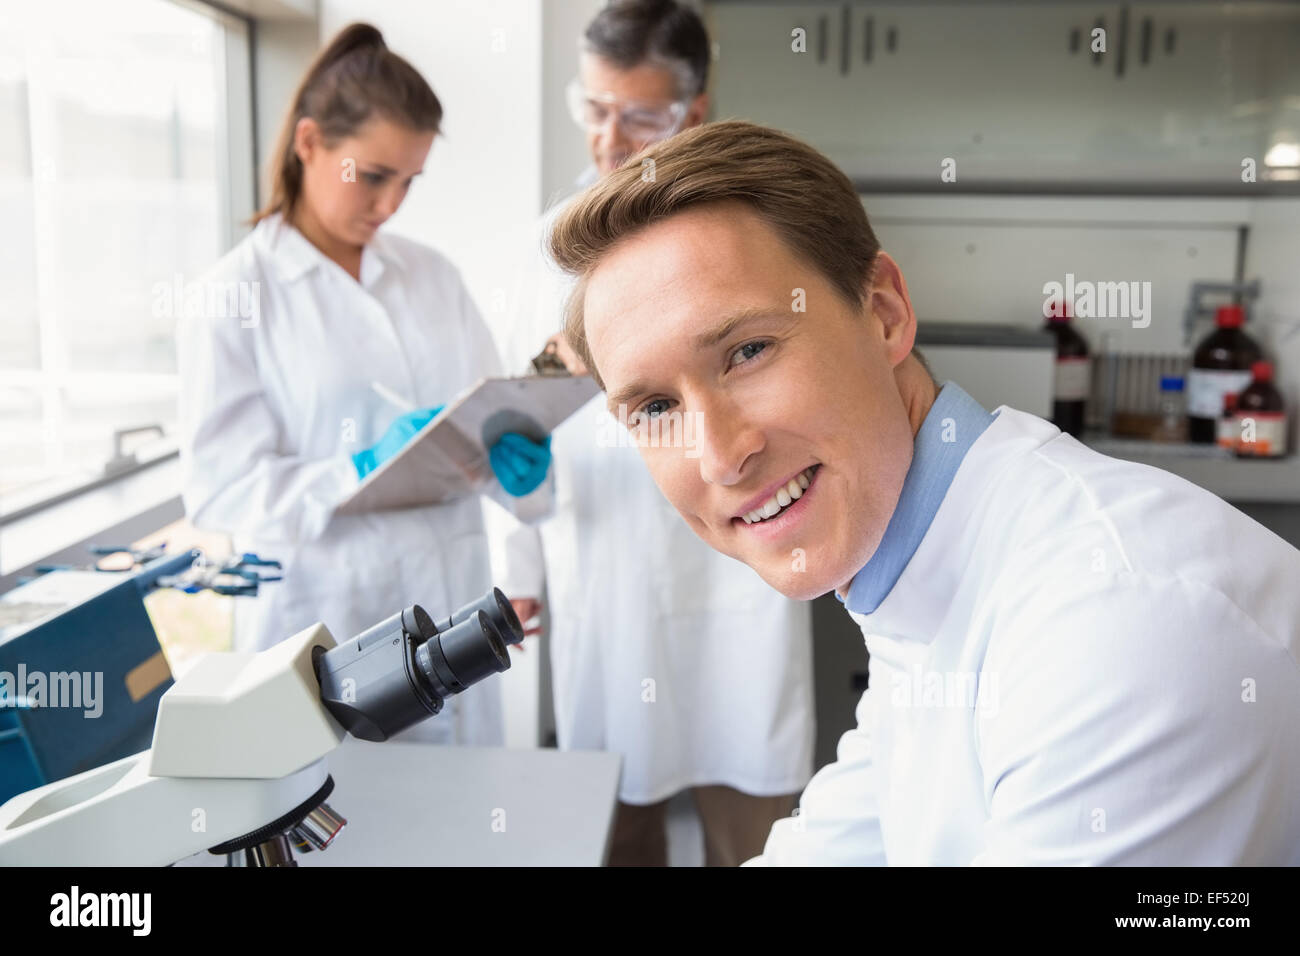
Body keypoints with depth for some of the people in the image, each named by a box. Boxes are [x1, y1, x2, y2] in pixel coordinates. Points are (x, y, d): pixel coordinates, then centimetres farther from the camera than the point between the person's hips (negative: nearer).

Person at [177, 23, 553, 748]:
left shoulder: (434, 277, 8)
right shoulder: (234, 294, -5)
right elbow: (222, 490, -10)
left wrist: (519, 459, -15)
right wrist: (363, 473, -23)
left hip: (448, 606, 4)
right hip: (322, 626, -4)